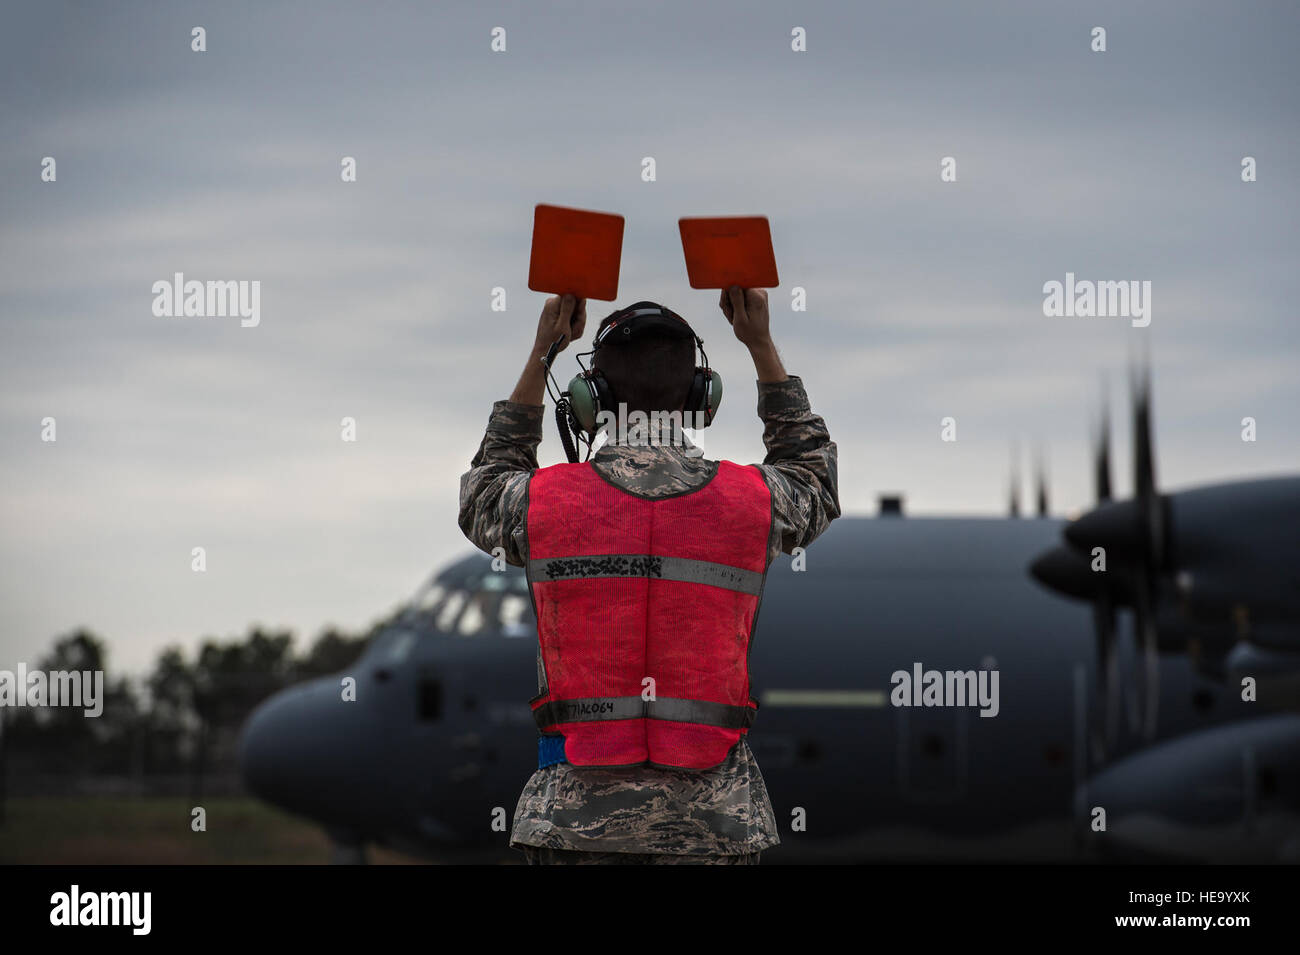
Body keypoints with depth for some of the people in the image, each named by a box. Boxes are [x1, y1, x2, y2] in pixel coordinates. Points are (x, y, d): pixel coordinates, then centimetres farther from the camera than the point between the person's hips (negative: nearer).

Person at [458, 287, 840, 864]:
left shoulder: (543, 501, -2)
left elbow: (482, 496, 26)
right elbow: (814, 480, 27)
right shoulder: (753, 503, 0)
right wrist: (762, 346, 28)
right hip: (715, 822, 1)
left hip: (574, 816, 0)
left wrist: (539, 356, 25)